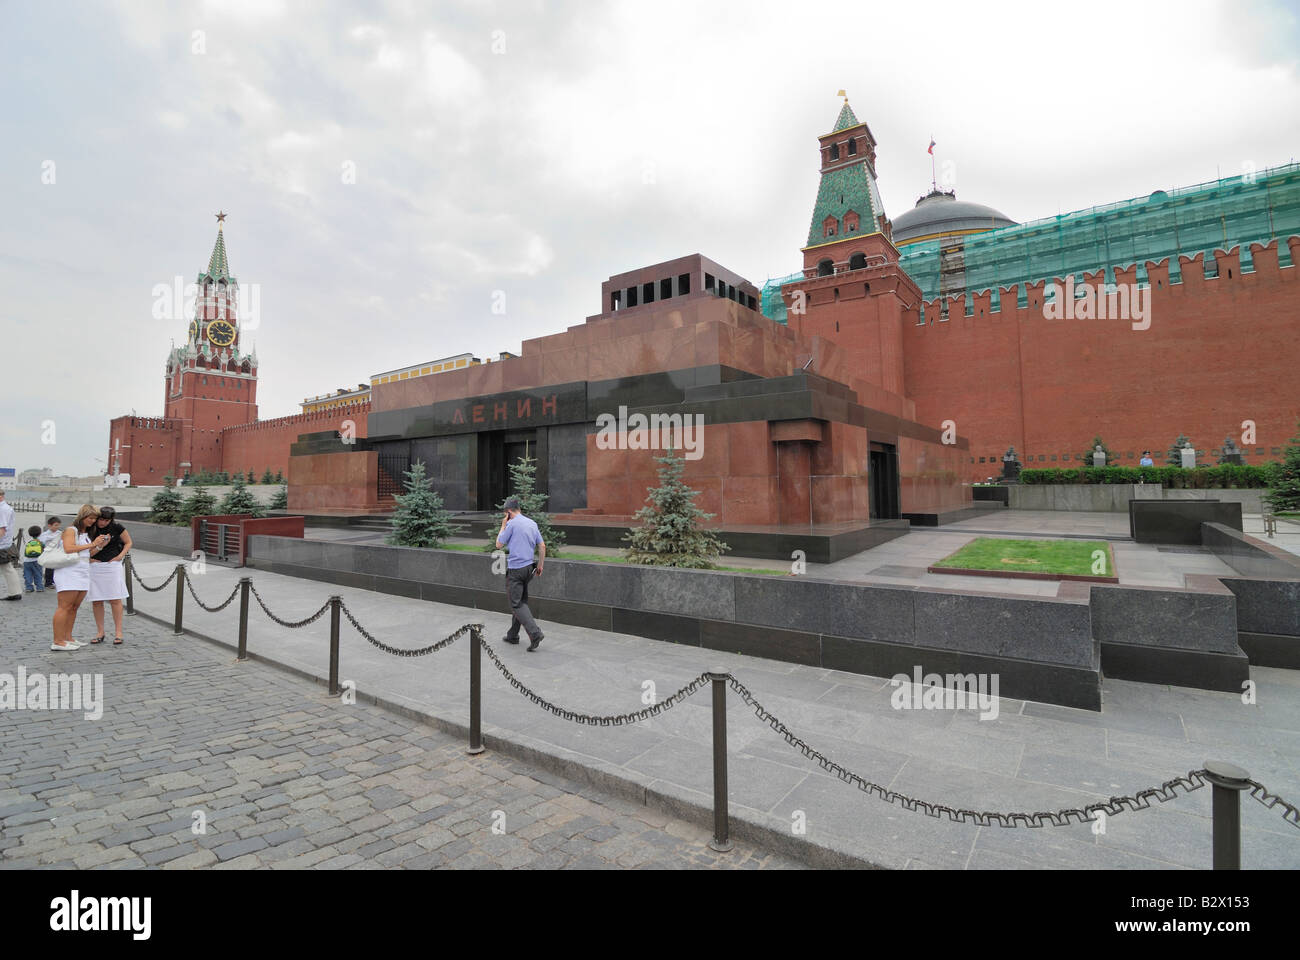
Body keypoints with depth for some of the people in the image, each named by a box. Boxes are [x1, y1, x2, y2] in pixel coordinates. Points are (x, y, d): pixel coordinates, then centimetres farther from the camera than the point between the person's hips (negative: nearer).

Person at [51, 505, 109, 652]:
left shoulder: (87, 534, 20)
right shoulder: (71, 530, -3)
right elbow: (68, 549, -18)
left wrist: (101, 545, 9)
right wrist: (92, 544, -16)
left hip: (83, 572, 8)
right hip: (69, 572, -8)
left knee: (74, 607, 8)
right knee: (65, 607, -9)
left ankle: (68, 638, 11)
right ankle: (58, 641, -8)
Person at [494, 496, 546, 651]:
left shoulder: (512, 524, -12)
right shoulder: (532, 523, 10)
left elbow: (499, 544, -2)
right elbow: (542, 546, 10)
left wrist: (503, 526, 7)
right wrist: (540, 565, 17)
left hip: (515, 569, -8)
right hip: (528, 567, 8)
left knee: (517, 603, -4)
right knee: (521, 601, 16)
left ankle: (535, 633, -17)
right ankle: (513, 635, 26)